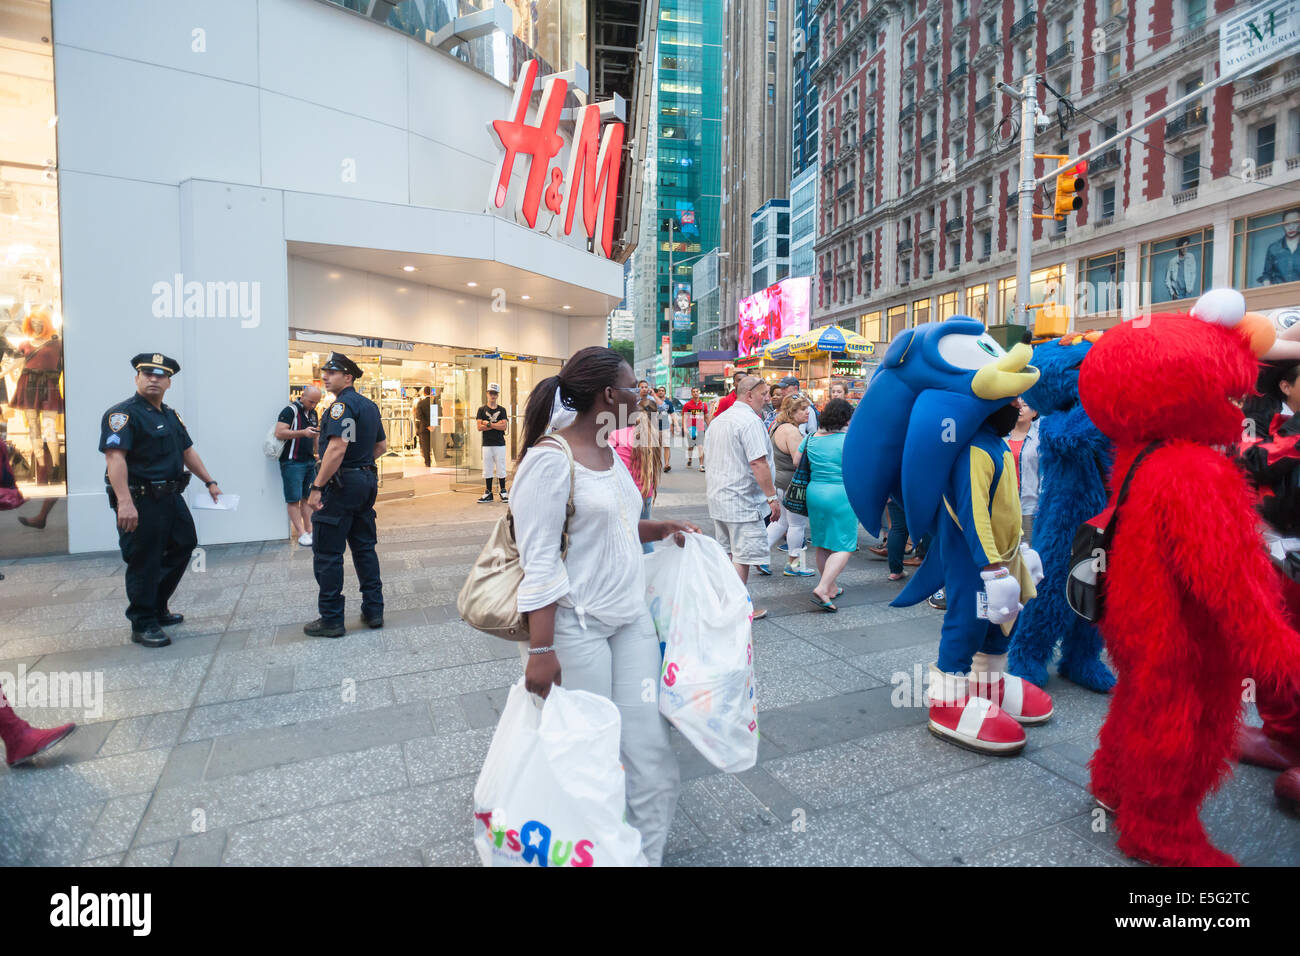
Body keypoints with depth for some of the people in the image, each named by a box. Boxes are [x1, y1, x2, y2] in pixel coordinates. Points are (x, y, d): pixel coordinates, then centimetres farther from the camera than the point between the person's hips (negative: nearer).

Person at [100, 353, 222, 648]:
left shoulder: (170, 415, 16)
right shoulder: (124, 414, -12)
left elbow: (187, 451, 24)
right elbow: (114, 457, -24)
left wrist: (209, 482, 20)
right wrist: (124, 502, -33)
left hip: (171, 498, 9)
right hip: (140, 502, -9)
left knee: (183, 547, 18)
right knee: (144, 563, -1)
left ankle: (158, 609, 33)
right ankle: (143, 624, 12)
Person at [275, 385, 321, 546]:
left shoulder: (312, 413, 15)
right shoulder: (290, 410, -8)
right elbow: (279, 433, -18)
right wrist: (303, 432, -25)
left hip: (309, 461, 8)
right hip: (292, 462, -8)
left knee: (307, 498, 10)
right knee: (294, 499, -4)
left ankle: (309, 531, 15)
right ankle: (301, 534, -4)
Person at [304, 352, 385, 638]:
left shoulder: (343, 404, -15)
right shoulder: (369, 405, 13)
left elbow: (337, 447, -26)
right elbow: (382, 445, 21)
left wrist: (316, 487, -23)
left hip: (341, 485, -9)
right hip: (367, 481, 9)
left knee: (327, 553, 0)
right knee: (364, 547, 14)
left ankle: (331, 620, 6)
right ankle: (373, 611, 19)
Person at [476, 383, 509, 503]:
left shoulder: (502, 410, 6)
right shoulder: (482, 409, 6)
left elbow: (504, 426, -5)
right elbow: (479, 427, -3)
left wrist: (488, 424, -8)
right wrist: (496, 425, -8)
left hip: (500, 444, -1)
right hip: (487, 444, 1)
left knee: (501, 469, 2)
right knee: (487, 469, 5)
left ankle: (503, 492, 10)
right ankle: (488, 493, 12)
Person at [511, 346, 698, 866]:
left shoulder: (611, 454, 10)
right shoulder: (551, 458, -16)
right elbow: (538, 561, -19)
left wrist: (661, 528, 8)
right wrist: (541, 649, -22)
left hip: (631, 618, 8)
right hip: (577, 626, -8)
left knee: (649, 745, 9)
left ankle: (646, 854, 27)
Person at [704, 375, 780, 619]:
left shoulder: (718, 420, 14)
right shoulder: (750, 420, -16)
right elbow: (758, 463, -23)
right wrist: (772, 497, -19)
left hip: (718, 497, 10)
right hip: (742, 501, -9)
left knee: (725, 552, 17)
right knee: (743, 556, -2)